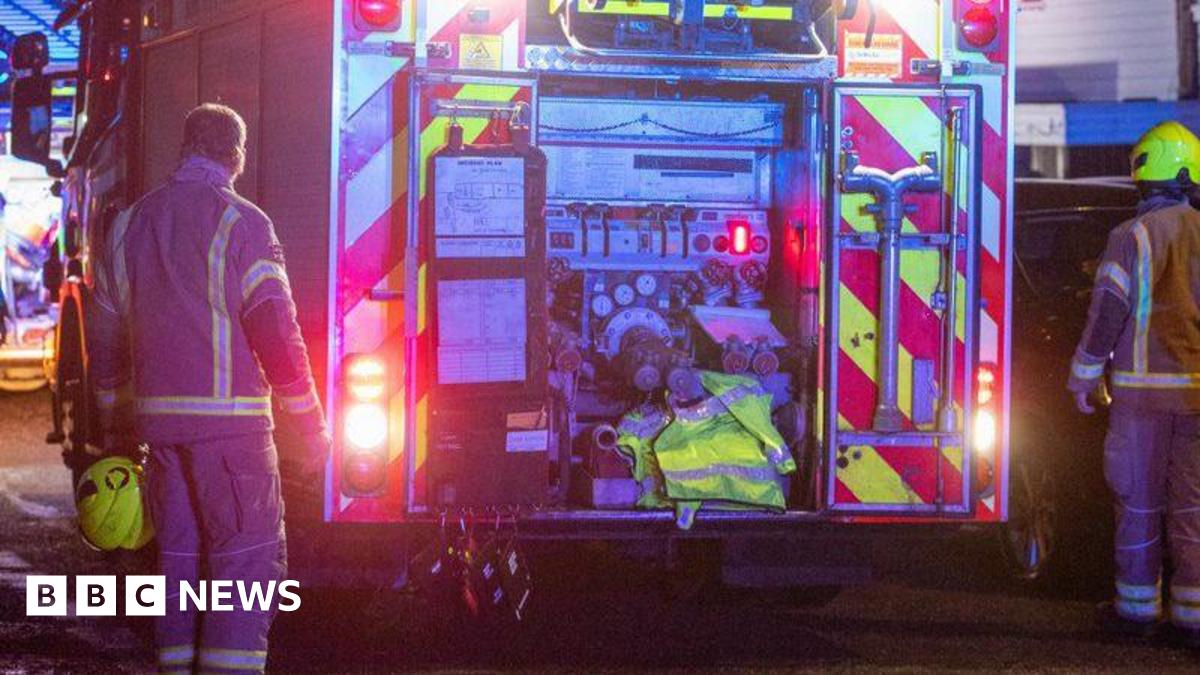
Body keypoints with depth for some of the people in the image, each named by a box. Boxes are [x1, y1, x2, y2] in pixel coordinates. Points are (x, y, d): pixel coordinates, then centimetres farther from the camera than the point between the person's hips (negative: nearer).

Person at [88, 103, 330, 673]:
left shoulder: (128, 225, 12)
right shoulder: (240, 223, -6)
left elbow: (104, 337, 16)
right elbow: (276, 331, -10)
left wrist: (114, 425, 24)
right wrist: (310, 427, -4)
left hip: (157, 421, 6)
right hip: (229, 419, -6)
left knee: (179, 554, 13)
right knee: (249, 556, -4)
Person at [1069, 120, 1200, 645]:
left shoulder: (1131, 238, -10)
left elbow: (1107, 312, -11)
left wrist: (1085, 378, -1)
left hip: (1143, 389, -3)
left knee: (1139, 500, 7)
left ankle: (1138, 605, 13)